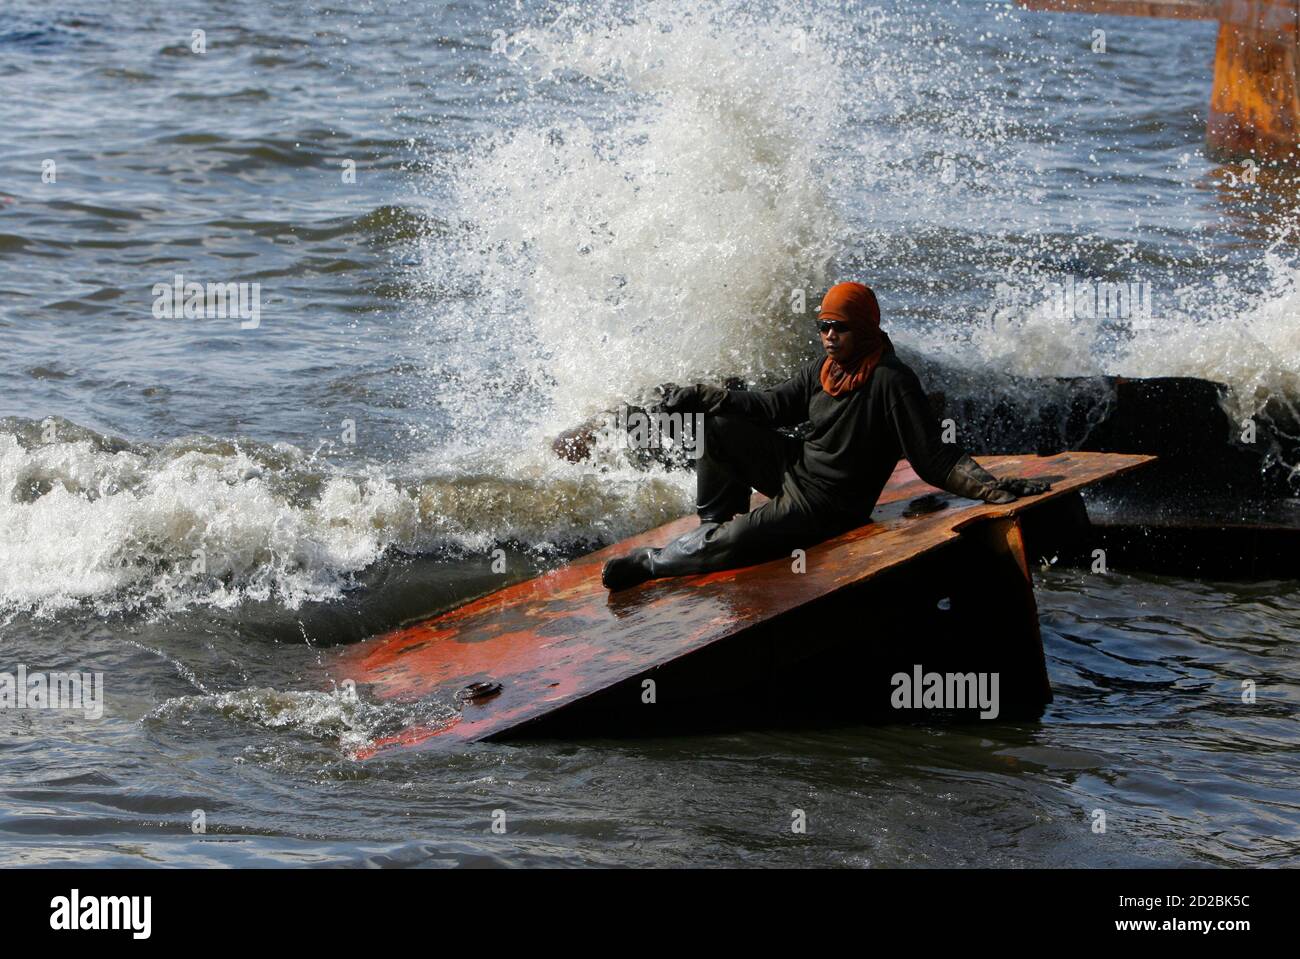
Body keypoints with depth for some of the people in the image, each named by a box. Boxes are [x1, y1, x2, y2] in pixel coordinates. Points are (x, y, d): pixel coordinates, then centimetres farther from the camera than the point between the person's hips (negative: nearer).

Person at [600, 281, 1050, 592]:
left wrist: (989, 486, -37)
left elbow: (934, 457, -23)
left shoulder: (891, 381, -22)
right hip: (796, 468, 8)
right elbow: (773, 406, 16)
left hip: (824, 506, -8)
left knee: (732, 545, -17)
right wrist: (702, 396, 10)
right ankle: (714, 525, 11)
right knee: (721, 426, 0)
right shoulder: (823, 369, 3)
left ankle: (652, 563, 9)